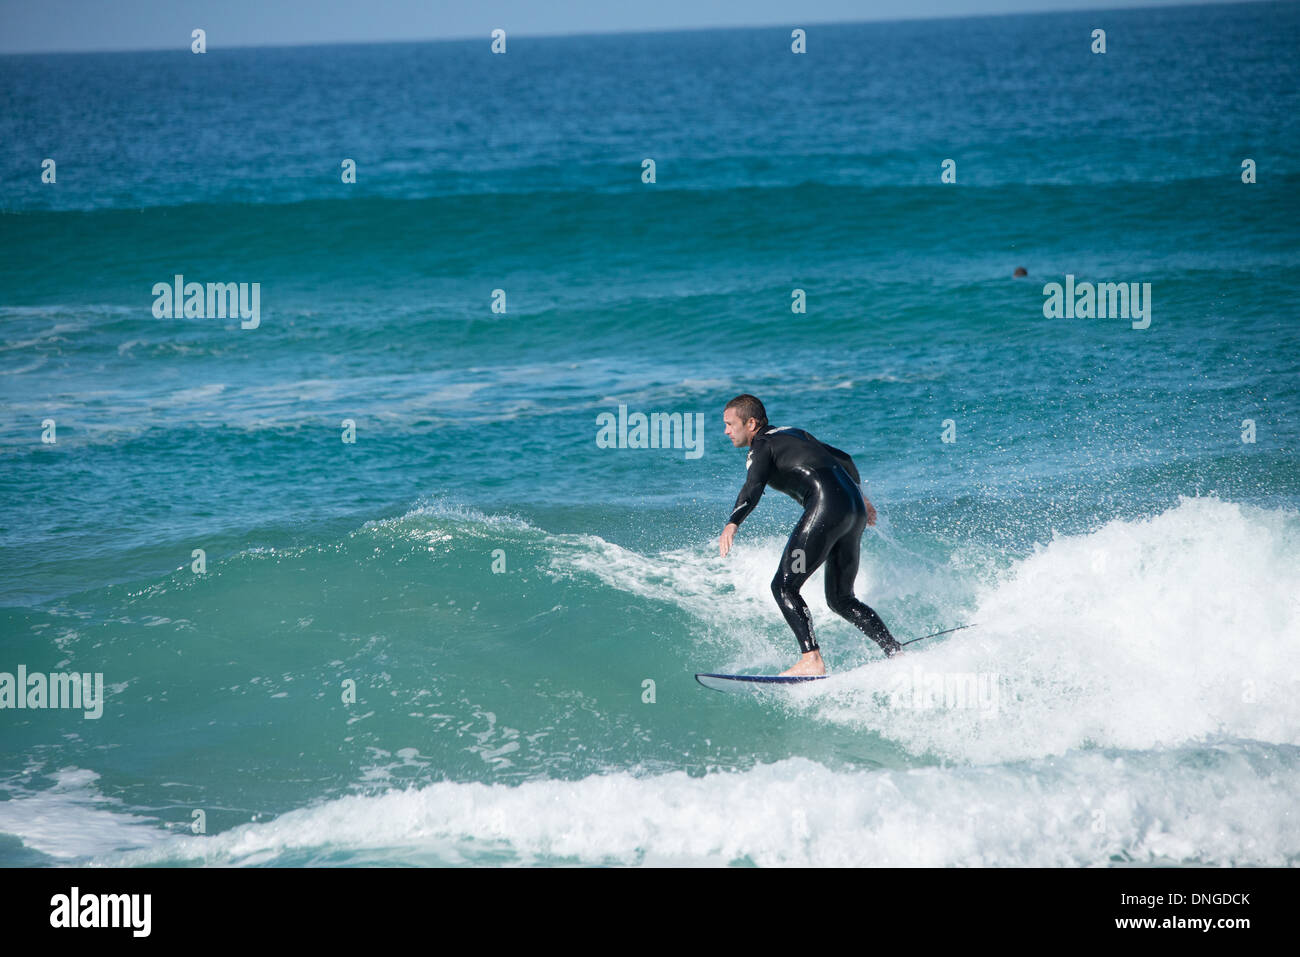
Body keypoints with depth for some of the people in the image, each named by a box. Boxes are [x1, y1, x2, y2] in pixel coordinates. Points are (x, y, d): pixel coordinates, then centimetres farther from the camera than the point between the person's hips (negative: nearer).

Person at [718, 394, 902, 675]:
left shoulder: (762, 446, 1)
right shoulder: (793, 434, 27)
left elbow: (753, 487, -19)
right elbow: (843, 459, 35)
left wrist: (732, 524, -34)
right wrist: (859, 497, 50)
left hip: (827, 508, -9)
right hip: (855, 511, 9)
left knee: (784, 586, -8)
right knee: (840, 599, 15)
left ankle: (812, 660, -22)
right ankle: (897, 654, 6)